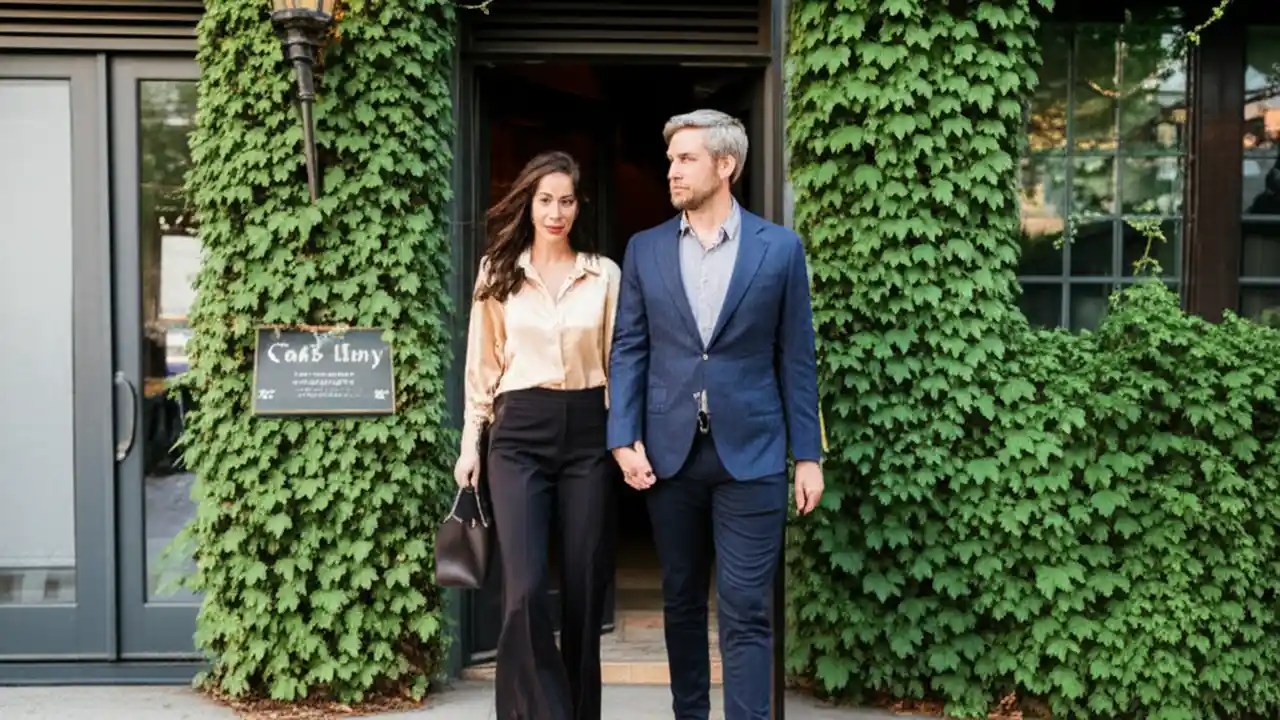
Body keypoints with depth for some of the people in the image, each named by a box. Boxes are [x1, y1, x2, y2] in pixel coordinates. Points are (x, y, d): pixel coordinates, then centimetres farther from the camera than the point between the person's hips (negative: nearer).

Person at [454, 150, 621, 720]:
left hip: (587, 431, 1)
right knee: (525, 589, -12)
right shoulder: (497, 272, 6)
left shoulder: (605, 274, 6)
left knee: (584, 586, 5)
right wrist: (470, 442, 6)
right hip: (520, 432, -1)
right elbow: (482, 364, 9)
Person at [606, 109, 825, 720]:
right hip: (669, 452, 3)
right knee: (681, 600, 14)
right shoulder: (644, 249, 7)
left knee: (745, 612, -1)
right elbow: (627, 349, 6)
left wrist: (808, 454, 0)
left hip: (750, 453, -2)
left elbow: (796, 358, 2)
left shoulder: (780, 248, 1)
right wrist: (624, 439, -5)